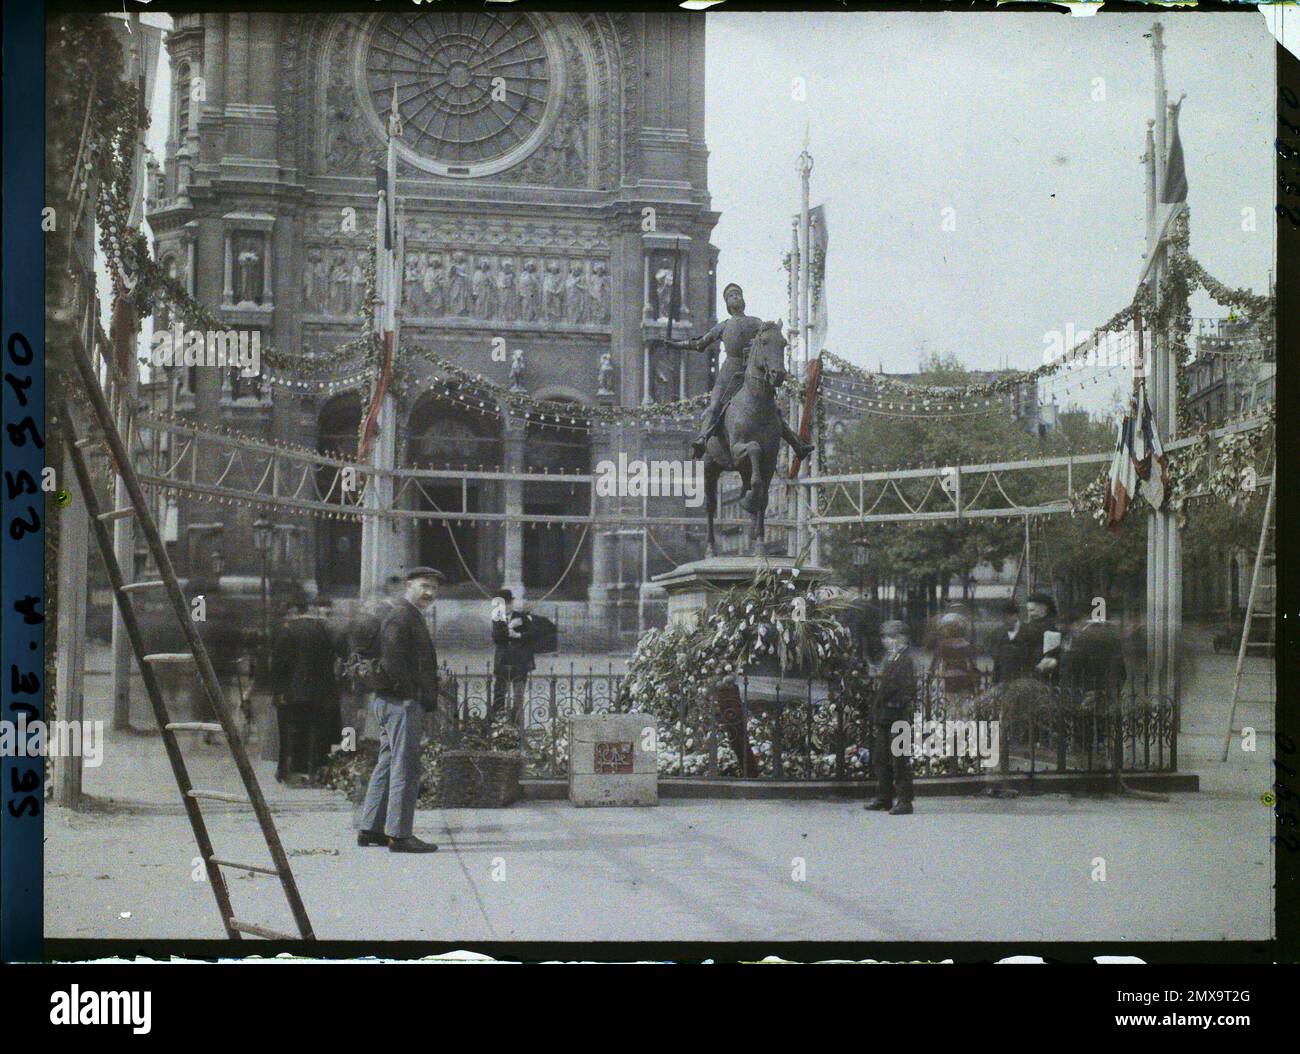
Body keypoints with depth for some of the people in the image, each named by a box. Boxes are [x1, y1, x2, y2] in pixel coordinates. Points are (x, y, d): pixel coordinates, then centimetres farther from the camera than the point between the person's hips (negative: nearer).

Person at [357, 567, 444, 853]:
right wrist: (410, 694, -20)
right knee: (405, 767, -10)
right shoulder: (401, 617, -12)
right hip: (402, 702, -11)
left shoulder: (412, 617, 22)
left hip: (392, 702, 11)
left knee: (388, 765, 14)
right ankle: (399, 834, -9)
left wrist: (426, 698, 19)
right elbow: (391, 660, -22)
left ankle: (370, 829, 18)